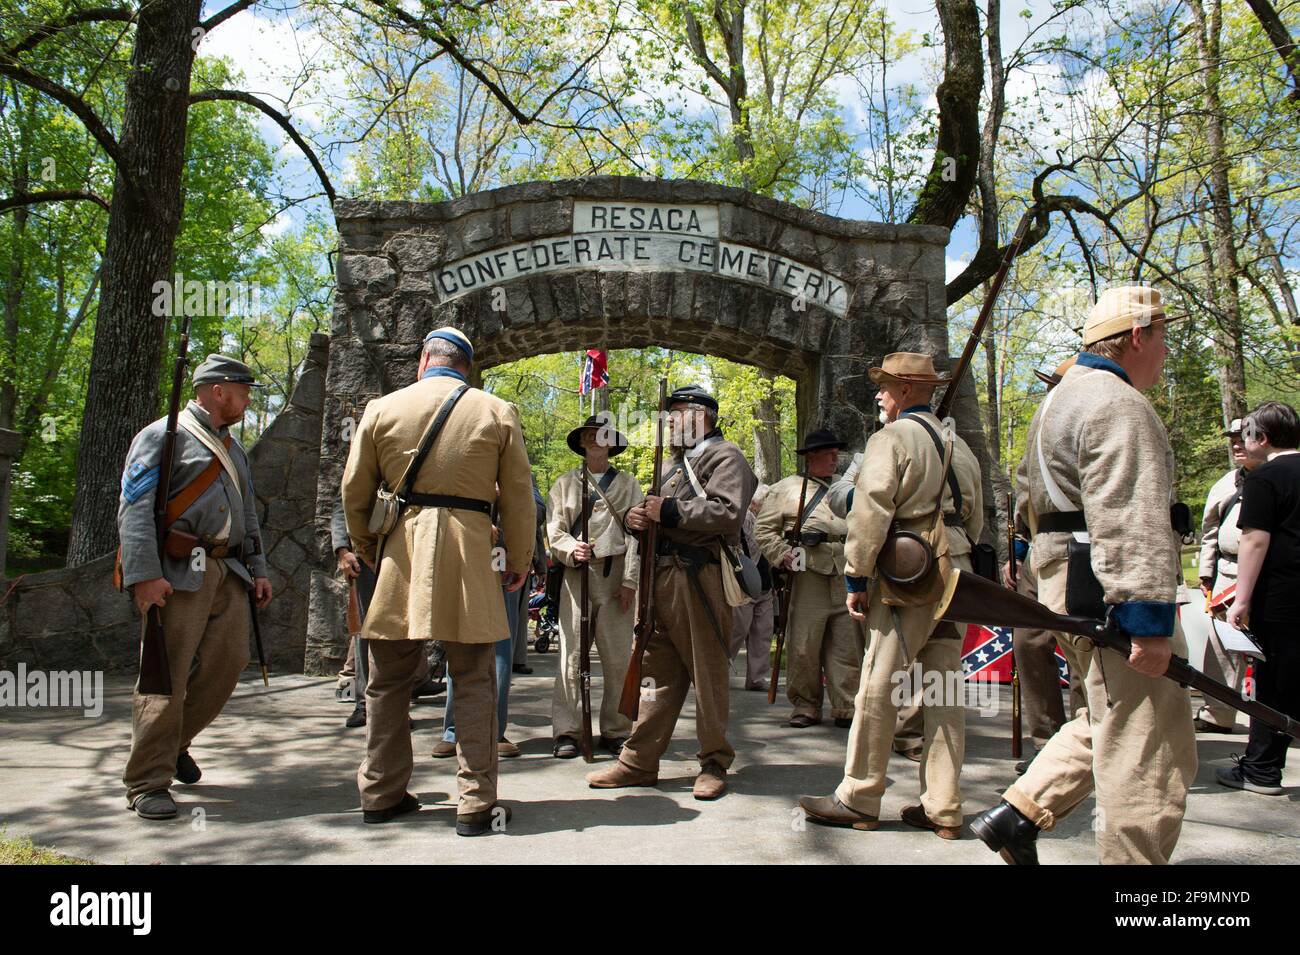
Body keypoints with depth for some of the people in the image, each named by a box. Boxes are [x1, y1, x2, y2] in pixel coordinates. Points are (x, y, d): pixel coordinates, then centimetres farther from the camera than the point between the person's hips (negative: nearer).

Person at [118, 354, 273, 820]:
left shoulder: (233, 448, 22)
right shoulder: (163, 435, -3)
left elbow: (248, 514, 26)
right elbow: (134, 508, -12)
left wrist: (257, 570, 17)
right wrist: (144, 575, -21)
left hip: (228, 572, 8)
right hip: (179, 572, -8)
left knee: (229, 662, 6)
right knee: (166, 675, -6)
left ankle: (175, 741, 28)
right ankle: (147, 782, 3)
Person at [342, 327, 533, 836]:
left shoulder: (382, 408, 7)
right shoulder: (497, 413, 4)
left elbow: (354, 493, 10)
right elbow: (518, 498, 3)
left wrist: (368, 551, 24)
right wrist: (518, 561, 13)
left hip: (400, 551, 2)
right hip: (468, 554, -1)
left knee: (388, 679, 12)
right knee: (473, 682, 5)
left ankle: (380, 794, 22)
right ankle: (476, 804, 6)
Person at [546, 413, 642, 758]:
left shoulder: (627, 483, 13)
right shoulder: (565, 483, 14)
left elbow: (635, 534, 5)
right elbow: (554, 529, 7)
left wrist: (630, 580, -4)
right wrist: (572, 549, -15)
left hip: (616, 575, 0)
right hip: (576, 573, 0)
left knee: (618, 656, 1)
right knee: (571, 655, -3)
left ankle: (615, 731, 10)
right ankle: (567, 732, 3)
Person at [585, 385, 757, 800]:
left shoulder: (725, 458, -1)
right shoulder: (673, 463, 27)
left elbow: (727, 514, -17)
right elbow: (654, 514, 27)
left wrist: (669, 511, -17)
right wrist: (634, 517, 3)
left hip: (701, 579, -8)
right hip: (661, 577, 8)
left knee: (708, 672, 0)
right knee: (658, 670, 9)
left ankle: (714, 763, 11)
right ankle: (640, 761, 13)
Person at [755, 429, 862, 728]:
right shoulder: (786, 488, 8)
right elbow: (764, 529, 4)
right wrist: (783, 554, -10)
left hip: (847, 578, 4)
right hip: (809, 576, -4)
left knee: (847, 647, 2)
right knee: (804, 646, -2)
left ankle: (847, 708, 8)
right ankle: (805, 706, 9)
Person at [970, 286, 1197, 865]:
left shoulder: (1060, 399, 20)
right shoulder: (1117, 405, -15)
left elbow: (1029, 492, 27)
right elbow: (1130, 523, -24)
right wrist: (1149, 617, -27)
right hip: (1111, 593, -11)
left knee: (1112, 723, 21)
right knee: (1148, 752, -3)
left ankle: (1019, 813, 17)